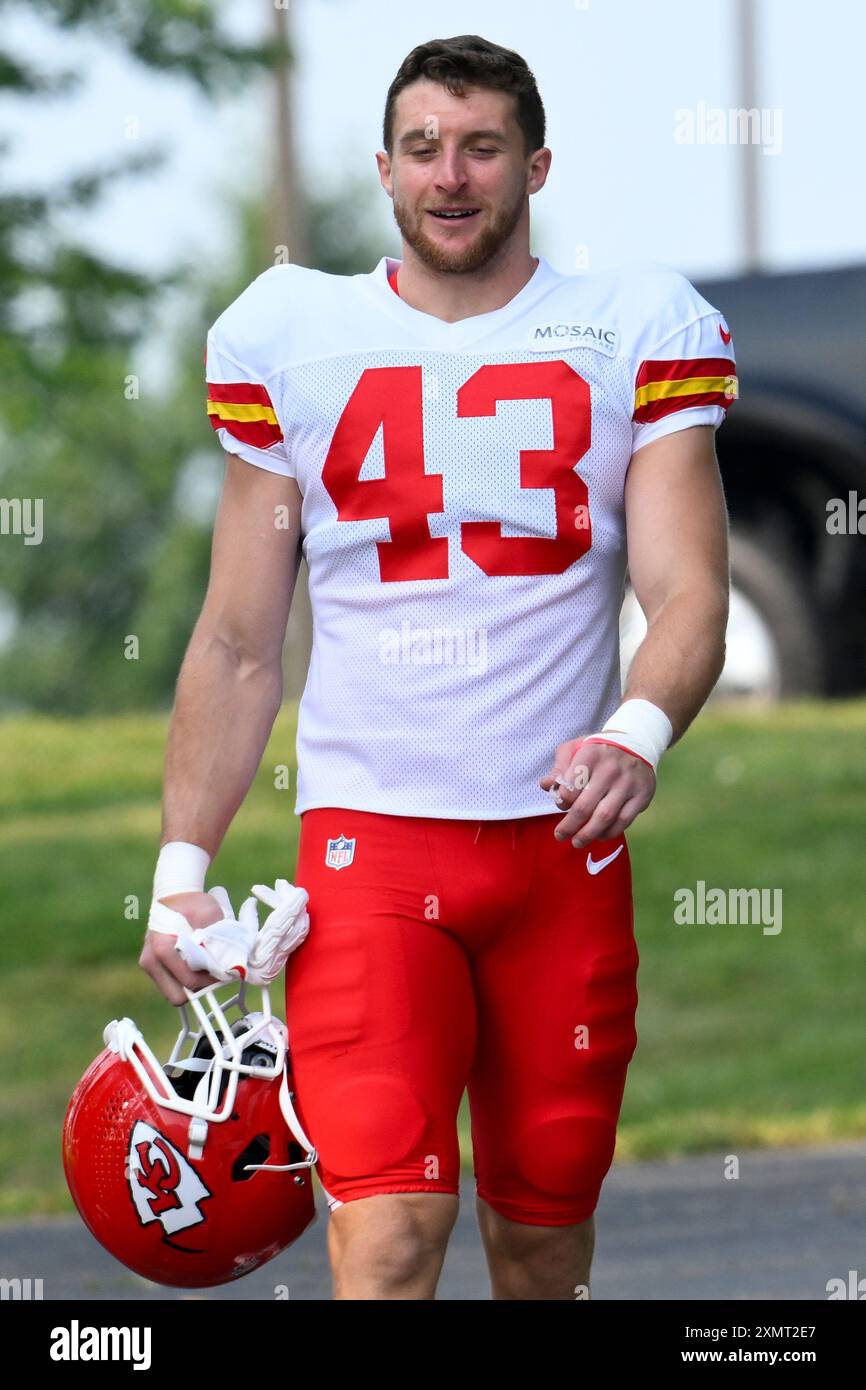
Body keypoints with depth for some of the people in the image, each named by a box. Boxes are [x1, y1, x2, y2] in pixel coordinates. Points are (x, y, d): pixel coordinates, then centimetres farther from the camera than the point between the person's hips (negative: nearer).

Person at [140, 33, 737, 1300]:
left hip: (564, 844, 1)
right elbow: (237, 646, 11)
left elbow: (688, 592, -4)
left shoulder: (637, 334, 5)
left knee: (544, 1234, 7)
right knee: (389, 1236, -15)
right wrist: (184, 866, 4)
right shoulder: (293, 338, 7)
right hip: (366, 835, -1)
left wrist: (639, 733, -25)